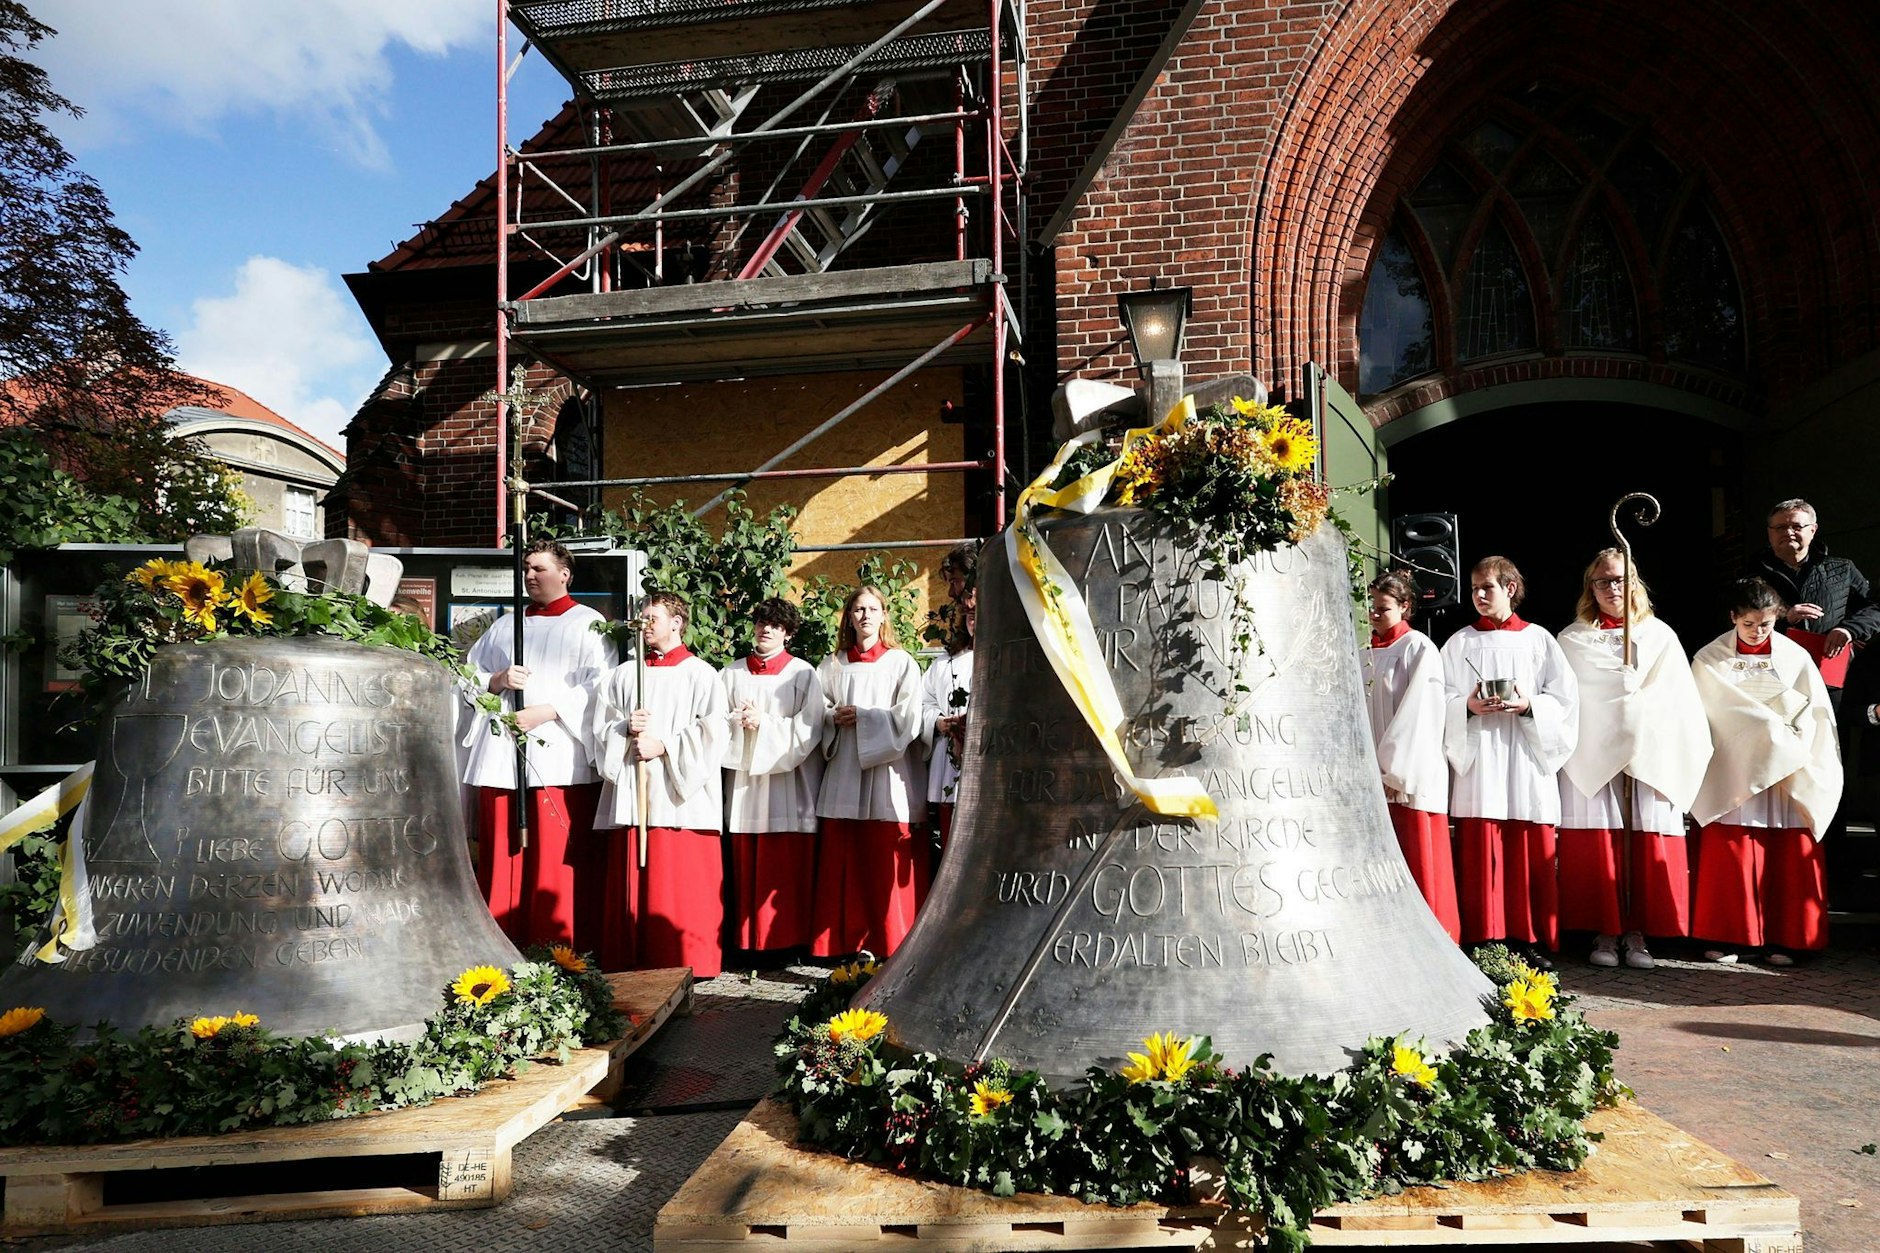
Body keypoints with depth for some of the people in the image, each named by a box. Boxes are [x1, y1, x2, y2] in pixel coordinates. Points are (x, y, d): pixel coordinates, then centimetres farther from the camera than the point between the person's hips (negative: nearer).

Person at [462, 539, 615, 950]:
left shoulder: (588, 624, 6)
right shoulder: (505, 625, 22)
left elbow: (601, 688, -5)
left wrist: (547, 712, -13)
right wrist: (497, 681, -1)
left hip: (559, 759, -4)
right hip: (501, 758, 5)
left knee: (559, 862, -6)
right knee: (501, 860, 3)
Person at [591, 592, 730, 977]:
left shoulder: (701, 676, 3)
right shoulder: (624, 674, 15)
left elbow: (711, 736, -5)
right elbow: (601, 728, 12)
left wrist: (663, 746, -10)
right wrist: (626, 728, -8)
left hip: (681, 798, -4)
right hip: (631, 796, 4)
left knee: (683, 886, -4)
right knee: (633, 885, 4)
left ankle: (687, 960, 5)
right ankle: (632, 962, 12)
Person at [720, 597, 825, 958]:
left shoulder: (802, 673, 4)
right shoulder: (732, 673, 14)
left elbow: (809, 728, -4)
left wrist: (764, 724, -10)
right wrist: (738, 722, -10)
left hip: (786, 777, -3)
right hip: (744, 778, 3)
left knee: (787, 866, -3)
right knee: (747, 863, 2)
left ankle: (788, 938, 5)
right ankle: (749, 939, 10)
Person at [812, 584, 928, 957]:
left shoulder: (901, 664, 5)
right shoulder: (832, 666, 14)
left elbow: (909, 720, -4)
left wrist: (863, 717, -8)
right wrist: (836, 719, -7)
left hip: (888, 773, -3)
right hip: (844, 776, 3)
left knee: (888, 866, -4)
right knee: (843, 863, 2)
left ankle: (893, 945, 4)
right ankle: (846, 942, 9)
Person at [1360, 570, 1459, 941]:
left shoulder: (1419, 648, -4)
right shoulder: (1367, 655, 16)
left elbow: (1419, 713, -12)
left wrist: (1396, 770, -14)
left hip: (1413, 777, -6)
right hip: (1380, 776, 6)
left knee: (1420, 861, -3)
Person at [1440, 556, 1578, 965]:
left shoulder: (1538, 639, 10)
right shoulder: (1460, 643, 11)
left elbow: (1565, 697, 5)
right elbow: (1441, 700, 5)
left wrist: (1529, 705, -12)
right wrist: (1468, 706, -13)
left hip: (1526, 758, 0)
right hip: (1478, 758, 0)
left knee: (1532, 855, 0)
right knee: (1480, 854, -3)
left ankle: (1533, 940, 9)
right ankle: (1483, 941, 2)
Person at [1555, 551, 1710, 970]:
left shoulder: (1660, 636, 13)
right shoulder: (1572, 640, 11)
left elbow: (1676, 703, 8)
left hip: (1649, 758, 1)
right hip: (1591, 759, -1)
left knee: (1649, 848, -4)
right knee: (1597, 846, -4)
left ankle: (1637, 934, 4)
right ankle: (1604, 933, 3)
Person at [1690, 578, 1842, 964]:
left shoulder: (1796, 657, 5)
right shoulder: (1710, 659, 1)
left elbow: (1814, 716, 3)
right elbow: (1719, 714, -3)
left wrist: (1792, 752, -9)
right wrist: (1778, 730, -6)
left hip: (1787, 775, 2)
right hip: (1733, 776, -1)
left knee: (1790, 857, 1)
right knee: (1729, 856, -4)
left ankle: (1785, 939, 10)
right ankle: (1728, 937, 5)